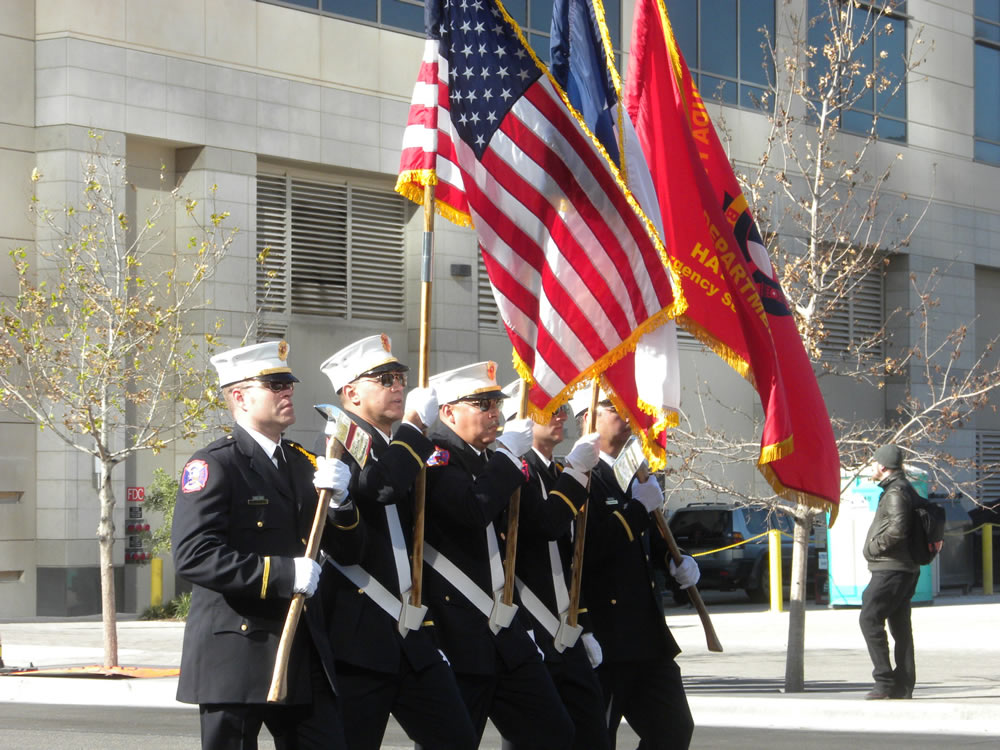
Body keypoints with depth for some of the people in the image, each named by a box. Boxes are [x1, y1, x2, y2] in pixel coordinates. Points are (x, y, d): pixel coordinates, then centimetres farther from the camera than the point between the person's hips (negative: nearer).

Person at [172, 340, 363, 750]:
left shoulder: (302, 463, 17)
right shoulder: (214, 466, -7)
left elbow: (349, 552, 15)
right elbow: (193, 556, -20)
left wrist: (339, 500, -5)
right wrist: (281, 574, -24)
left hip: (304, 653, 7)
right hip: (235, 657, -7)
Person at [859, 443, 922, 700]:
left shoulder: (896, 491, -15)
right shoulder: (905, 489, 19)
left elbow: (898, 528, -26)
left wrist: (875, 545, -14)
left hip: (891, 569, -11)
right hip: (905, 569, 11)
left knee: (870, 619, -12)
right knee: (900, 625, 10)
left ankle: (885, 680, -16)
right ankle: (903, 684, 11)